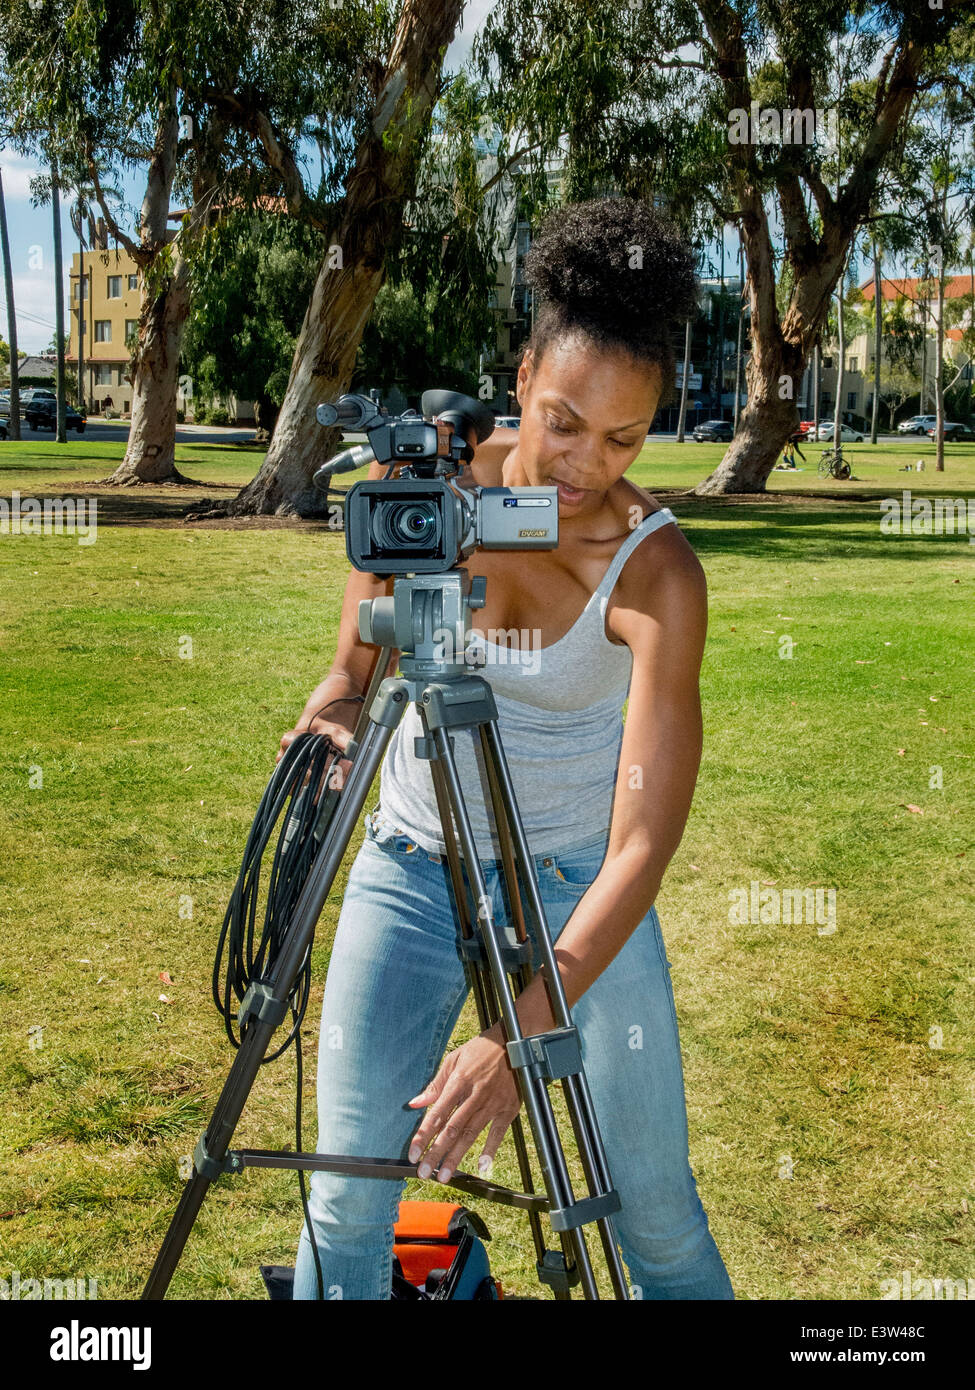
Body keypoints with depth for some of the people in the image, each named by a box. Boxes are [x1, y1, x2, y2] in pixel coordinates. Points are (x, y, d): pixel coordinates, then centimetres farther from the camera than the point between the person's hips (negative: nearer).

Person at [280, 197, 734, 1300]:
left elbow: (643, 841, -25)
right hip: (410, 865, 2)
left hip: (578, 883, -2)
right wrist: (341, 696, -13)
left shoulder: (655, 571, -21)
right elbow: (359, 655, 10)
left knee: (655, 1210, 3)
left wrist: (522, 1029, -32)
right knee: (347, 1203, 2)